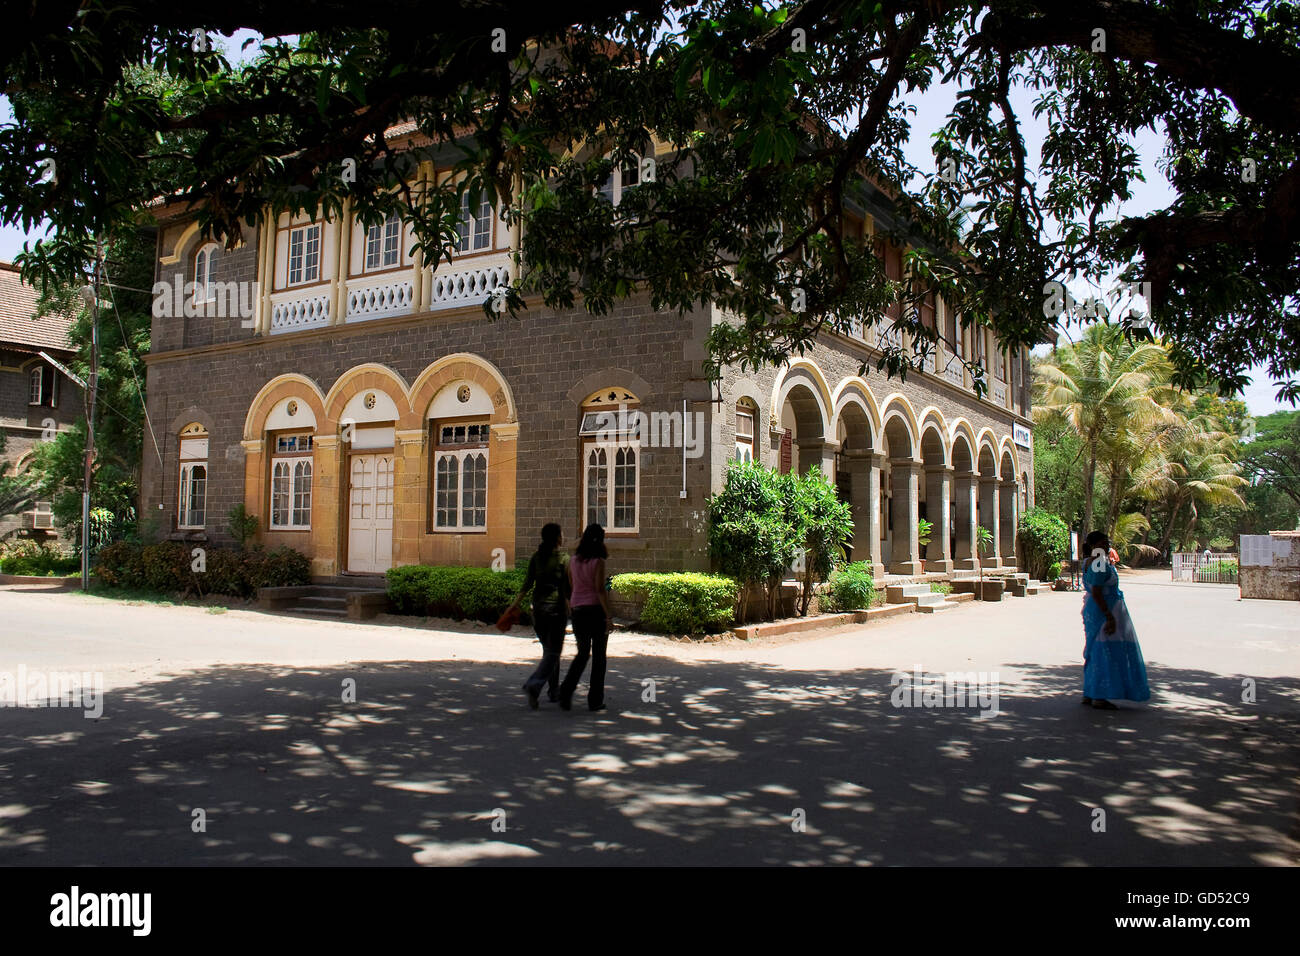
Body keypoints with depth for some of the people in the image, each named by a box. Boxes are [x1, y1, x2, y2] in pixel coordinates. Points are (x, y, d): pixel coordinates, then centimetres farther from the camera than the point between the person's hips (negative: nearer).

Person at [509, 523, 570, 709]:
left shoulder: (536, 557, 4)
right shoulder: (563, 559, -9)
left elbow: (527, 583, -2)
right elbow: (568, 589, -8)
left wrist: (516, 602, 0)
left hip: (538, 608, 5)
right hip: (557, 608, -5)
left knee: (549, 650, 18)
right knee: (553, 652, -2)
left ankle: (554, 691, 24)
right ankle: (534, 685, -21)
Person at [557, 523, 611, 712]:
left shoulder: (574, 561, 6)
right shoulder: (598, 562, -11)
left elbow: (570, 588, 12)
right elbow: (600, 590, -16)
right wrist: (608, 616, -15)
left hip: (578, 611, 5)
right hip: (596, 610, -5)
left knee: (582, 654, 16)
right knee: (599, 656, 7)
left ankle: (566, 691, -3)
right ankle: (595, 700, 10)